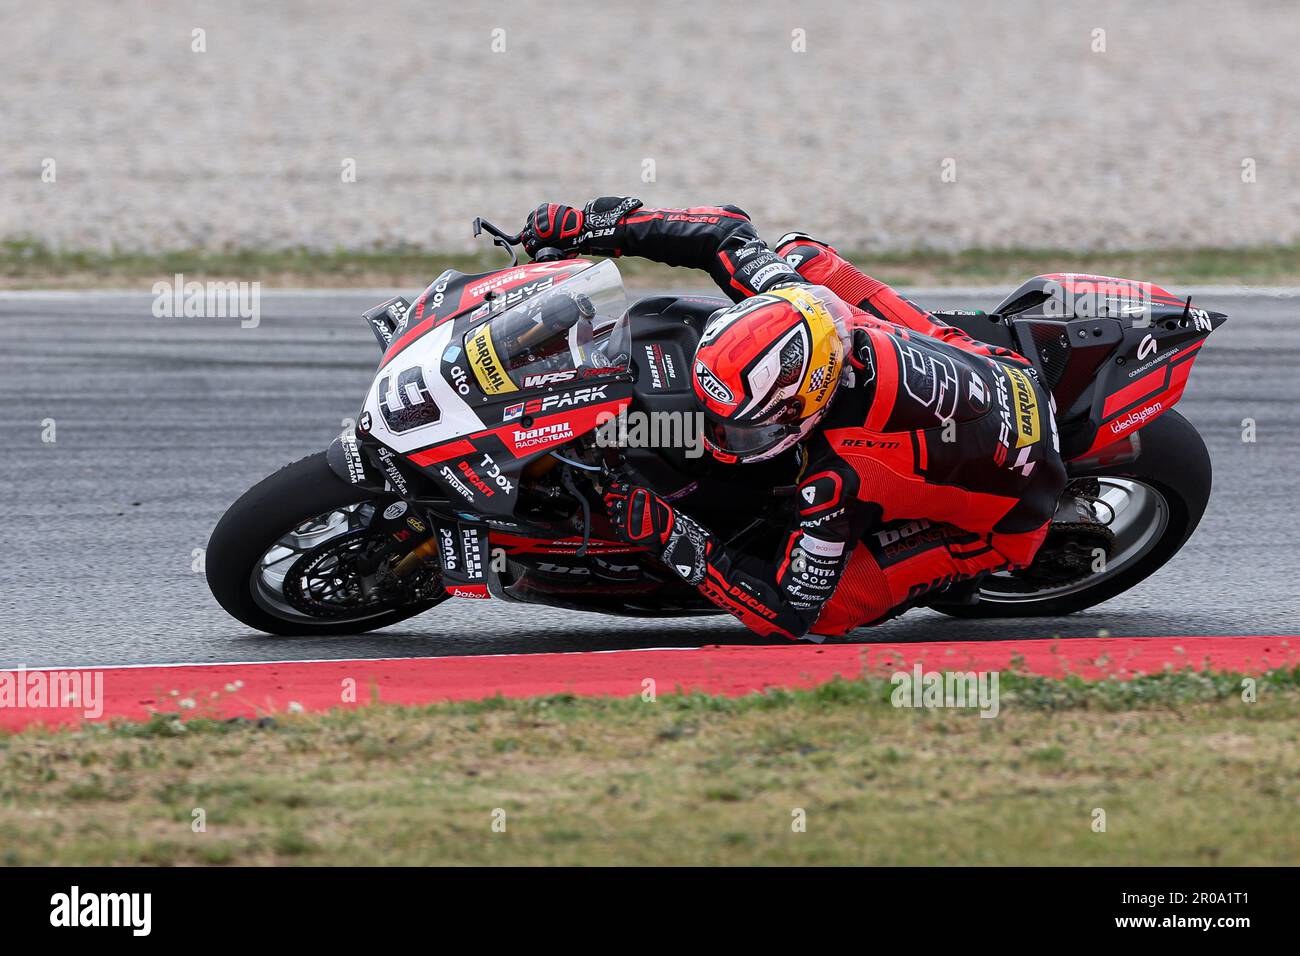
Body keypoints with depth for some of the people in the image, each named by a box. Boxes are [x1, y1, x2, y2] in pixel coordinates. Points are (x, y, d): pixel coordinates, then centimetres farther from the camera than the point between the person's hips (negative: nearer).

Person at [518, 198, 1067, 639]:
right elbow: (728, 232, -7)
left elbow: (789, 615, -30)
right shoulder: (799, 304, -26)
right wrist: (593, 226, -13)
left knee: (824, 613, -19)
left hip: (1001, 520, -7)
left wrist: (668, 535, -34)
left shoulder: (837, 481, -41)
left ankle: (946, 571, 7)